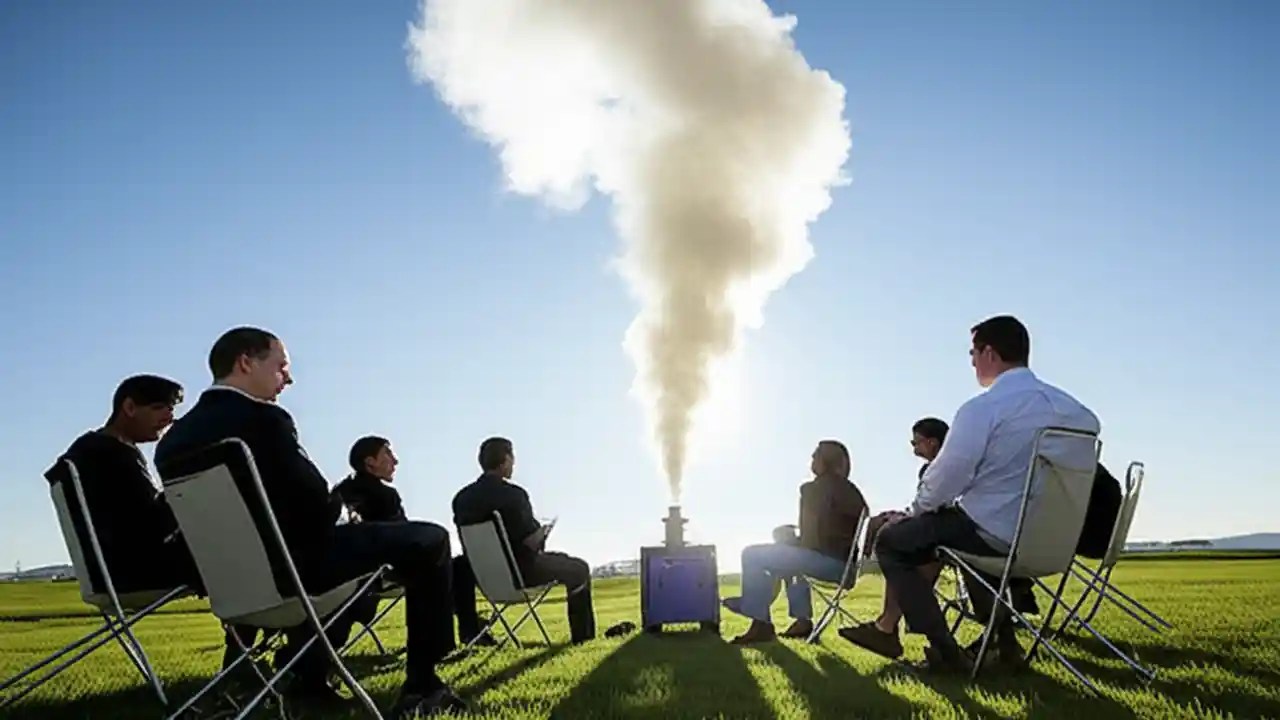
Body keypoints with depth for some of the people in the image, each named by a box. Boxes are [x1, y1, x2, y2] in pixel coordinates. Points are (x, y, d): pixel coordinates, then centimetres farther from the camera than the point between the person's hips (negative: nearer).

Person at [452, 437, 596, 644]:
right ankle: (582, 635, 24)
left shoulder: (462, 497, -4)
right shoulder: (513, 494, -24)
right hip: (520, 572, -5)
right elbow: (531, 542, -21)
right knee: (578, 568, 15)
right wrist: (543, 532, 2)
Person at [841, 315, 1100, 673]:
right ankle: (1002, 636, 31)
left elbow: (945, 478, -16)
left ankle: (945, 650, 0)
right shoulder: (1070, 407, 1)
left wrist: (920, 506, 5)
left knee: (891, 541, 7)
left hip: (991, 535, -8)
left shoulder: (982, 409, -19)